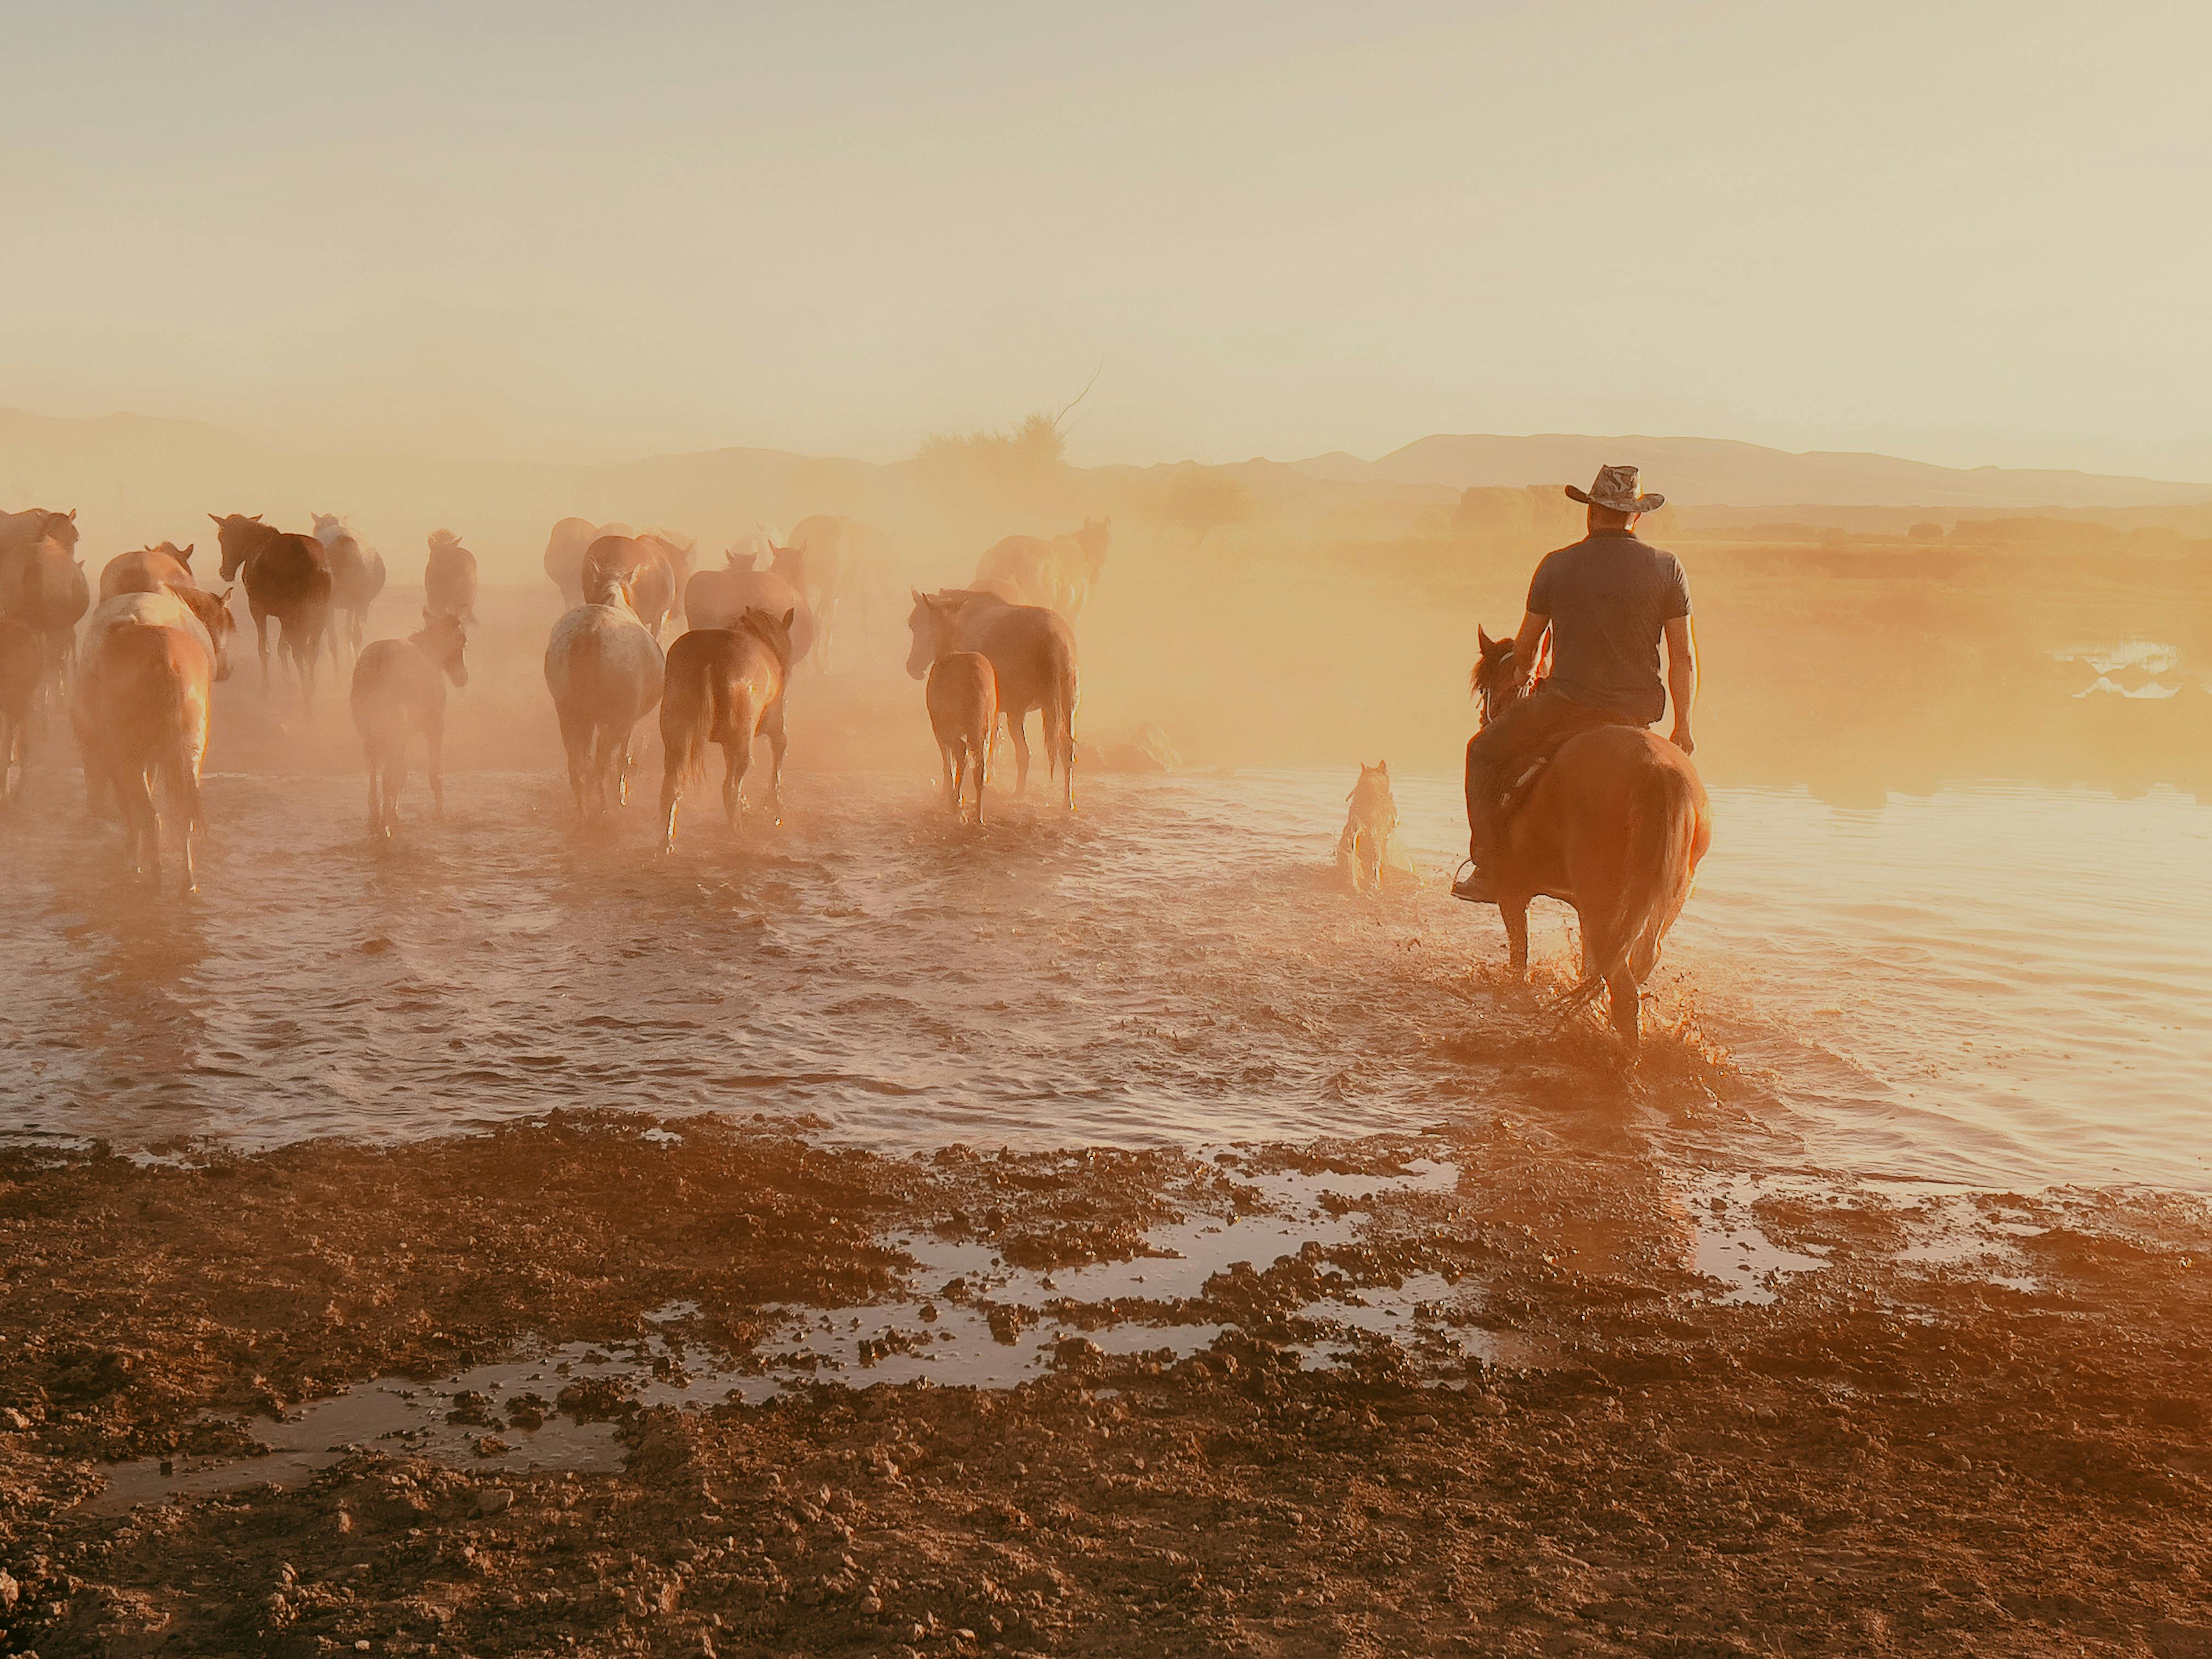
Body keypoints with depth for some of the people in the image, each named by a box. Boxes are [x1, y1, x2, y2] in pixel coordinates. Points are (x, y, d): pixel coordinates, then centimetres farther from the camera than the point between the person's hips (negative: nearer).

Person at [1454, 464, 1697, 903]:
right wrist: (1683, 727, 7)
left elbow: (1526, 644, 8)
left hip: (1567, 706, -2)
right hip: (1641, 710, 2)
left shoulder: (1557, 565, -3)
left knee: (1484, 753, 20)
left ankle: (1488, 871, 12)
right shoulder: (1668, 568, -1)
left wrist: (1520, 675, 31)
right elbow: (1684, 657, -2)